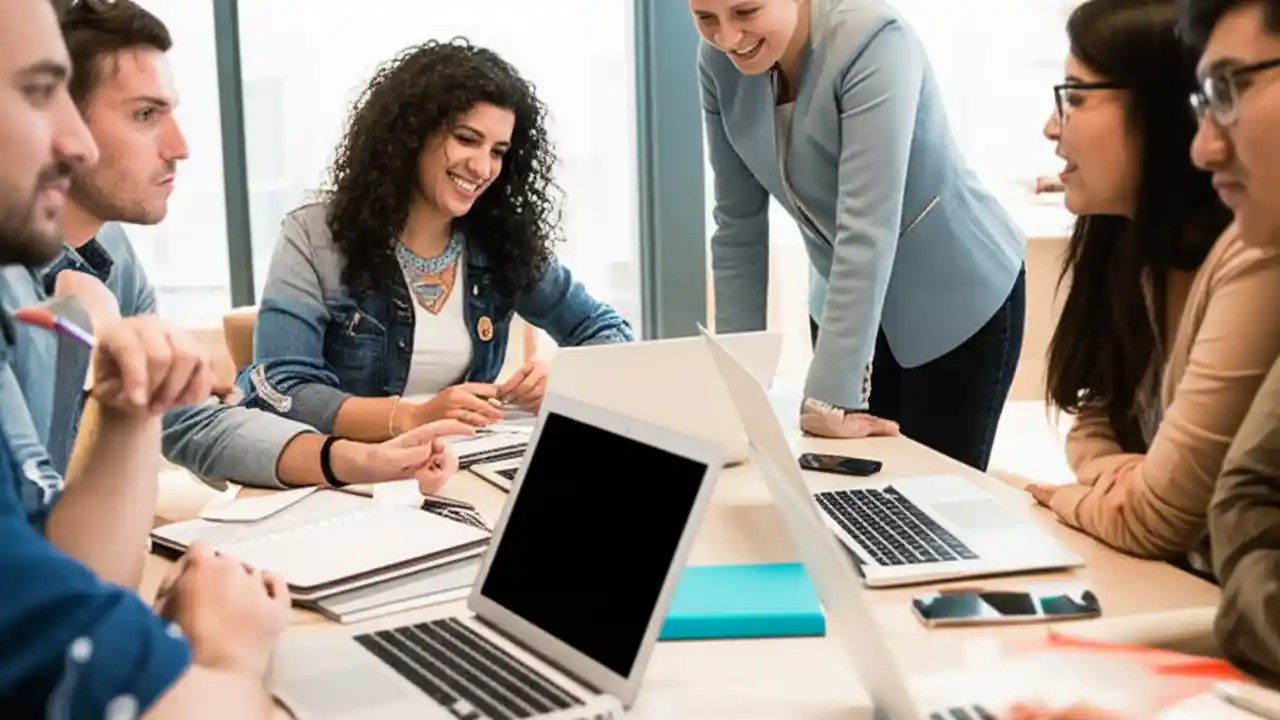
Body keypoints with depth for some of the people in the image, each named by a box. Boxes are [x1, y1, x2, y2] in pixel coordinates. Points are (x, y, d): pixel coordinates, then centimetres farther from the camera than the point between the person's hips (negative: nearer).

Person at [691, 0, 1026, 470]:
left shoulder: (872, 43, -28)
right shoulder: (719, 62, -11)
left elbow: (867, 229, -34)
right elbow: (738, 223, -4)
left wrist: (829, 397, -37)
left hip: (957, 301, -5)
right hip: (846, 302, 5)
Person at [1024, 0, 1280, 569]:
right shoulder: (1128, 238, 3)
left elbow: (1149, 521, -22)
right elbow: (1094, 423, 11)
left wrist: (1061, 498, -2)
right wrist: (1110, 474, -11)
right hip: (1156, 584, 7)